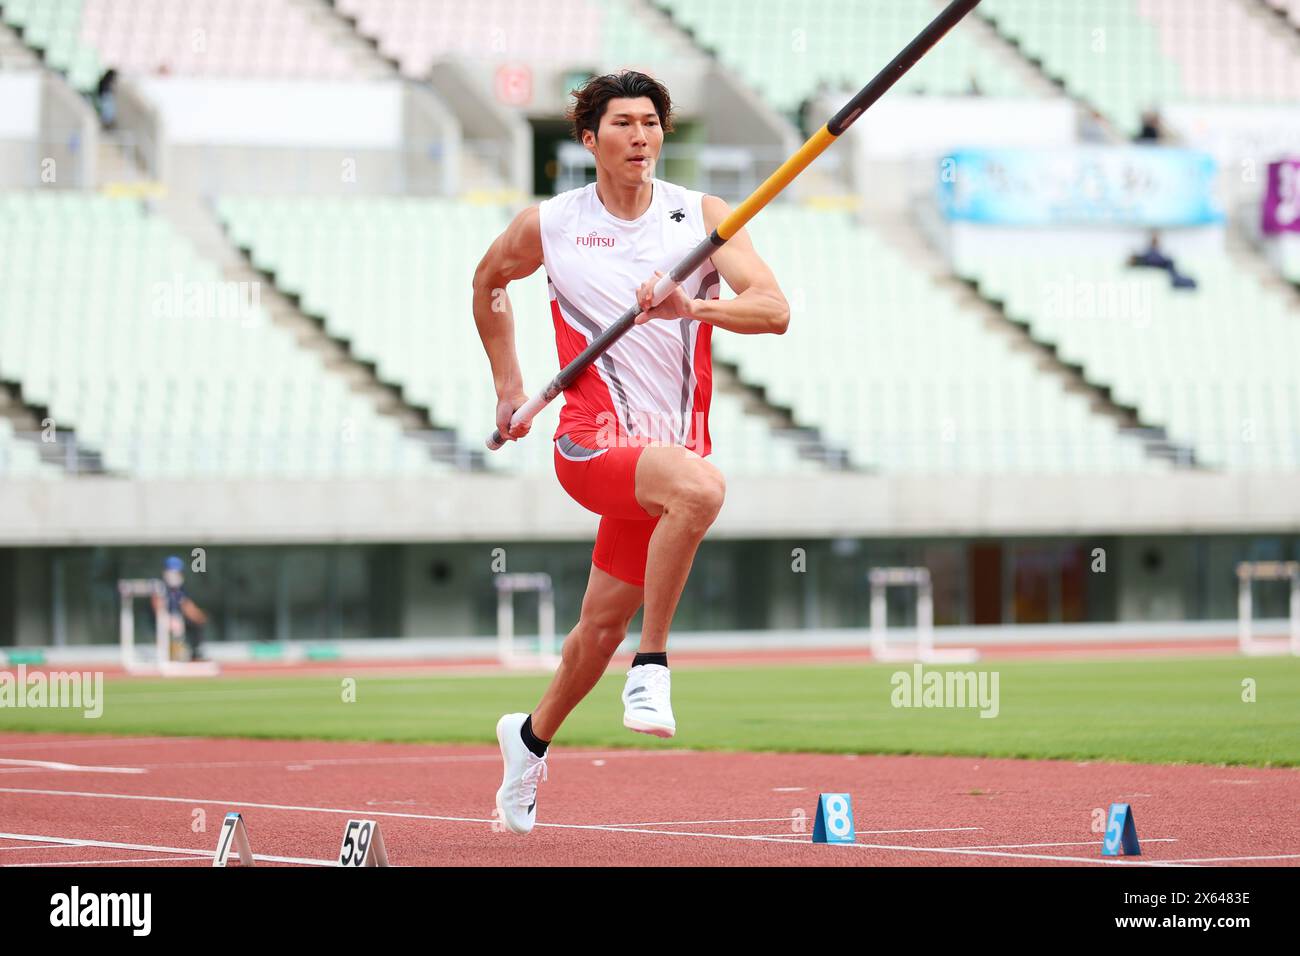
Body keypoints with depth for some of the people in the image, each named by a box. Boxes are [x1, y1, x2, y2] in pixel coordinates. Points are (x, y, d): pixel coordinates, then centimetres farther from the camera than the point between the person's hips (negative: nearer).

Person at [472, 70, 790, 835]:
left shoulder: (702, 216, -1)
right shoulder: (548, 226, 0)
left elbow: (774, 310, -13)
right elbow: (489, 280, 21)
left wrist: (692, 307, -31)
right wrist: (508, 385, 17)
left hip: (672, 448, 3)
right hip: (593, 442, -3)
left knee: (605, 623, 11)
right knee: (700, 486, -35)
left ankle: (532, 738, 39)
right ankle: (653, 667, -25)